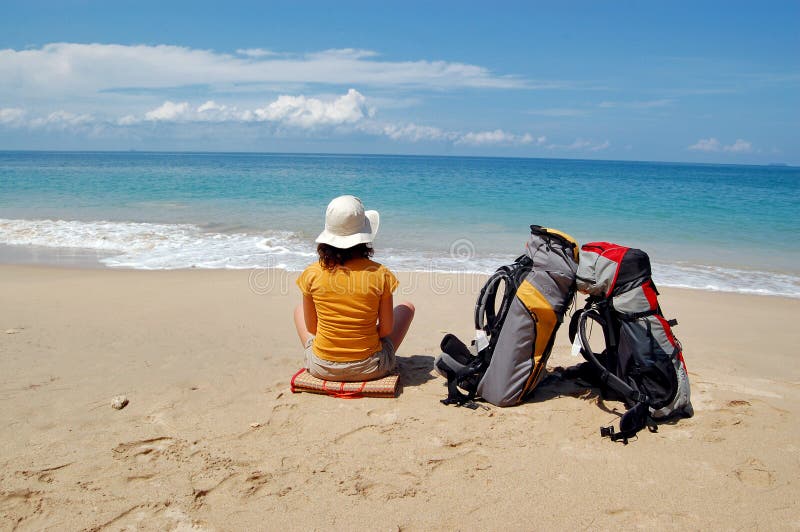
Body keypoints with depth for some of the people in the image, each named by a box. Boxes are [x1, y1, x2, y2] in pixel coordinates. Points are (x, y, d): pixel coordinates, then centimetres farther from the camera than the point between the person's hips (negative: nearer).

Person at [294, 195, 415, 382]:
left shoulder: (312, 273, -12)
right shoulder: (380, 274, -15)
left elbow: (311, 327, -1)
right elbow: (386, 329, -7)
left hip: (322, 368, 2)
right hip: (370, 369, -1)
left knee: (299, 309, 30)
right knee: (407, 306, 23)